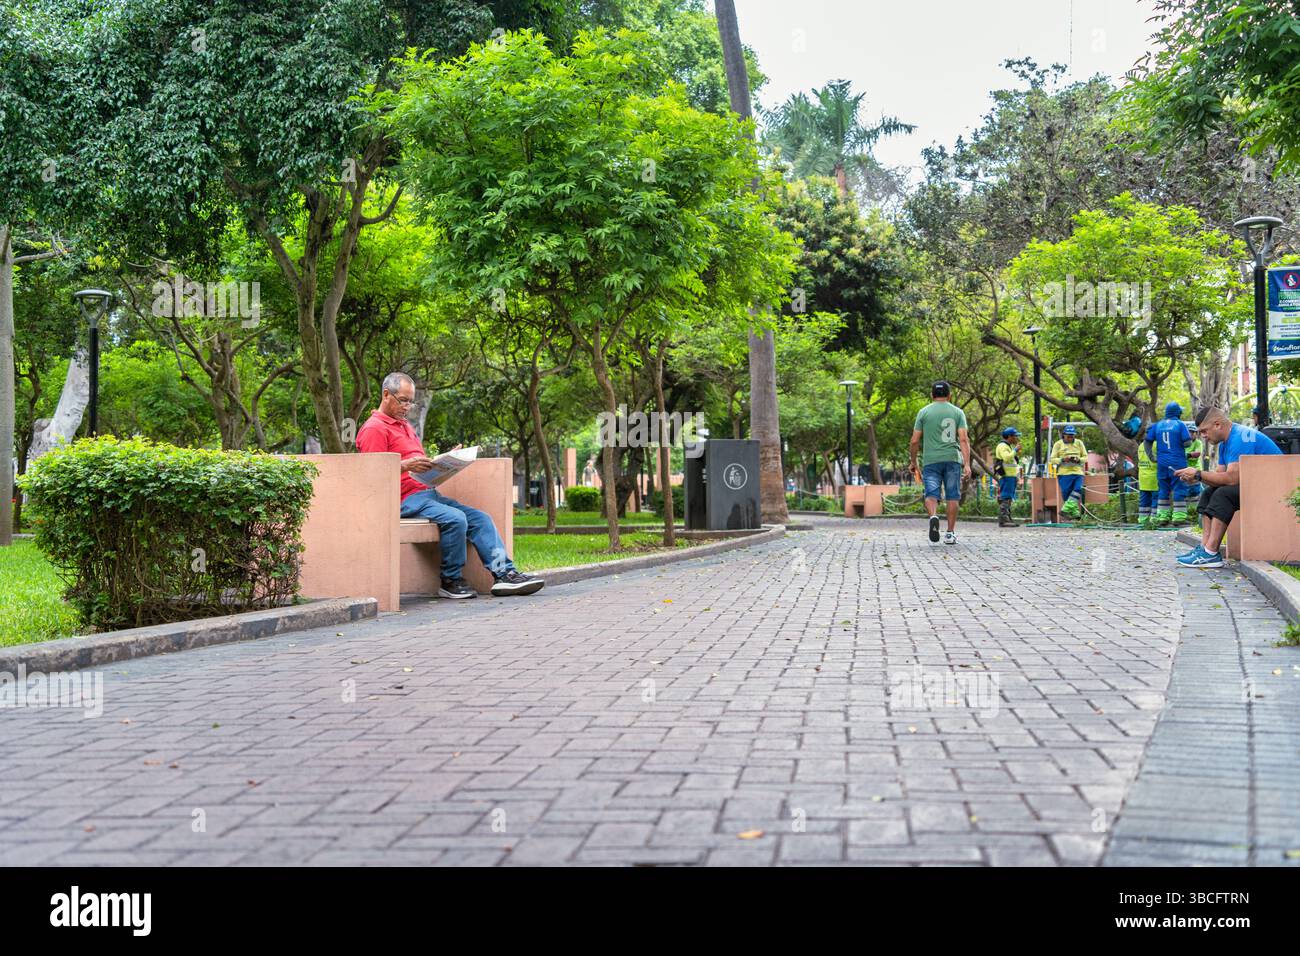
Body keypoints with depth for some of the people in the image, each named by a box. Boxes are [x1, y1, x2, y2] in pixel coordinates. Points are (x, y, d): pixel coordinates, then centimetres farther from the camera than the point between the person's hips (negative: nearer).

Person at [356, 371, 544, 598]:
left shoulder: (405, 426, 27)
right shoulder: (374, 428, -3)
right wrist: (406, 465, -27)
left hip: (427, 492, 10)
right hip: (405, 499, -10)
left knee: (480, 518, -4)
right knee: (455, 518, -29)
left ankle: (504, 573, -13)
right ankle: (451, 581, -16)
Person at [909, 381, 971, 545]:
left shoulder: (924, 412, 7)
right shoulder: (958, 412, 7)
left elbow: (915, 441, 4)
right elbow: (963, 439, -4)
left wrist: (913, 462, 16)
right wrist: (967, 464, -8)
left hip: (931, 460, 0)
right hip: (952, 459, 1)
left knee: (931, 494, -2)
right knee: (952, 496, 7)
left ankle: (933, 516, -31)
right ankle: (950, 533, 8)